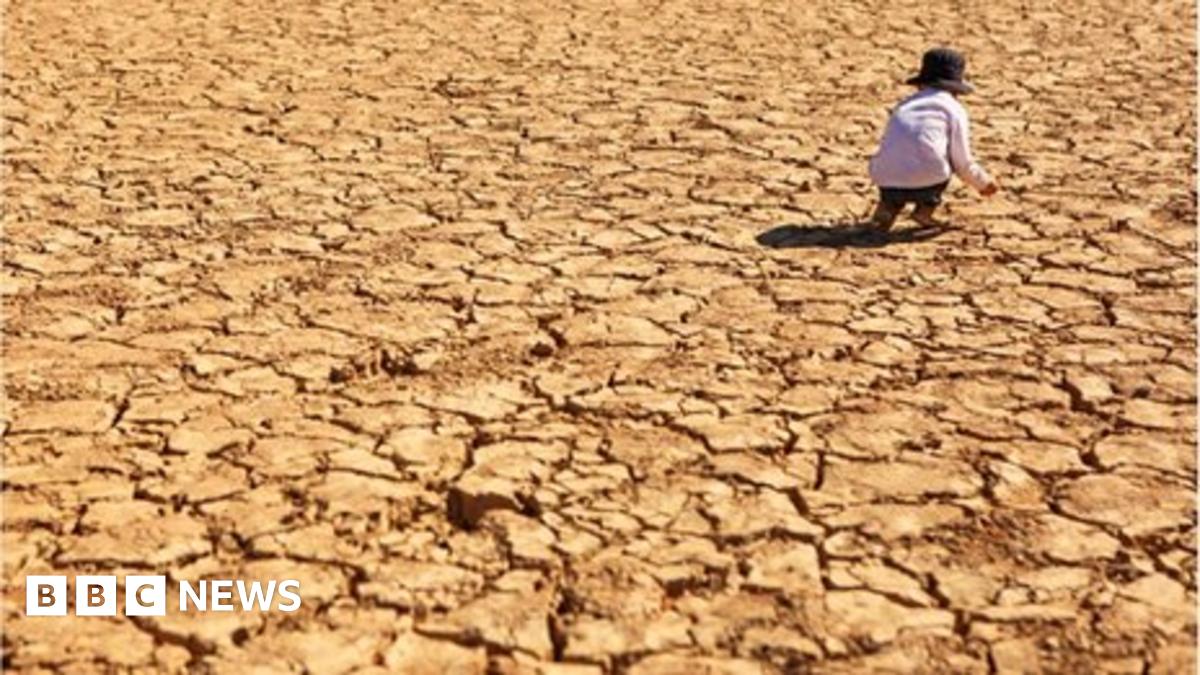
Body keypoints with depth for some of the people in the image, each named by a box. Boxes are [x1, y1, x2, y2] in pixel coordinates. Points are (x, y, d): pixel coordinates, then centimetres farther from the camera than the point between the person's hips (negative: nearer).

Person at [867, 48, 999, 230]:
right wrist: (984, 183, 31)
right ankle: (924, 210, 12)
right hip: (927, 183, -4)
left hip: (886, 184, 4)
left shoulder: (904, 105, 25)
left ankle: (887, 206, 12)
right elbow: (963, 163, 11)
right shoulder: (954, 109, 13)